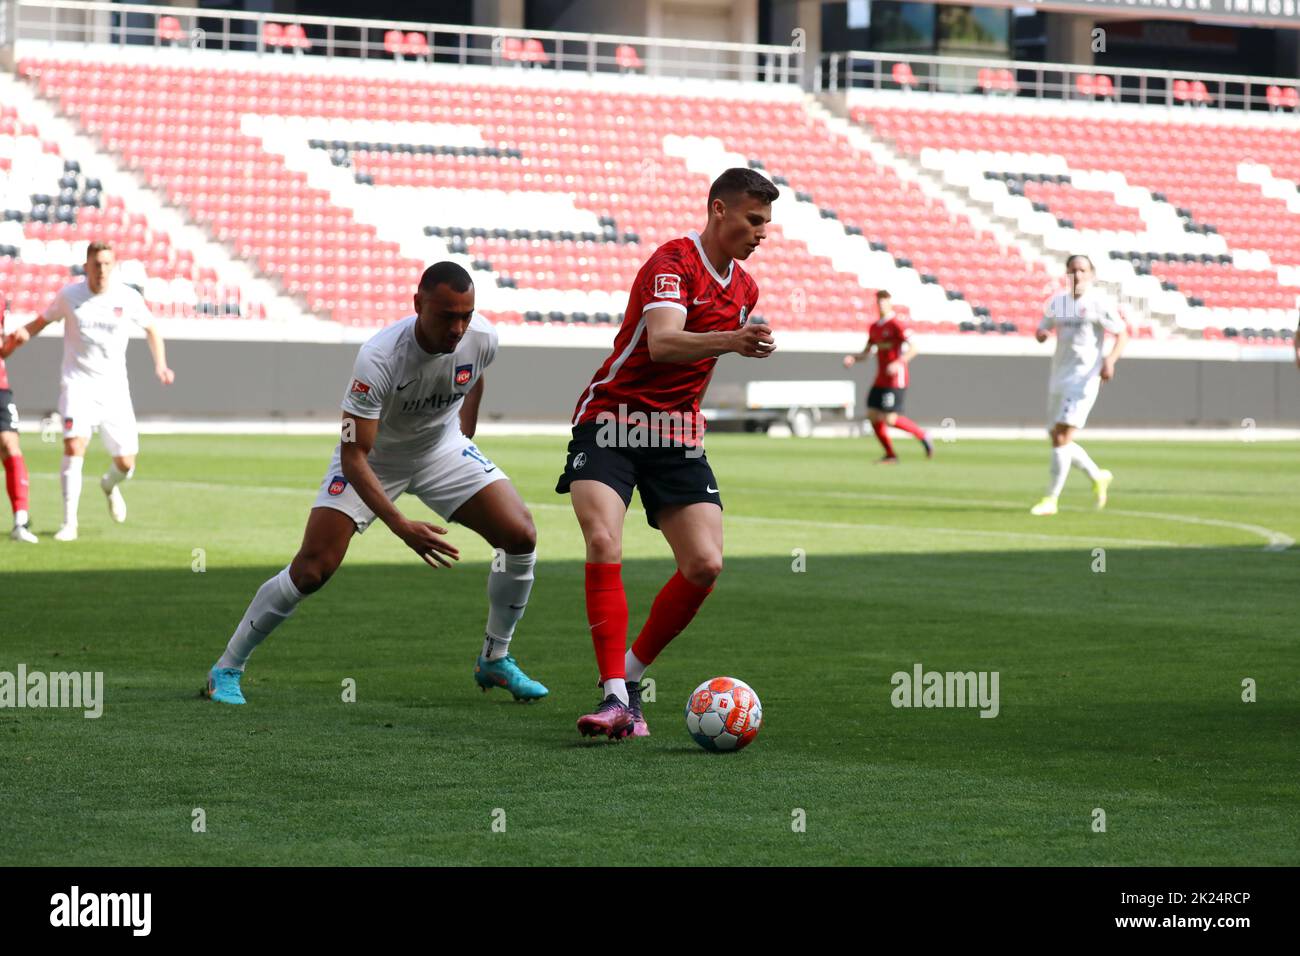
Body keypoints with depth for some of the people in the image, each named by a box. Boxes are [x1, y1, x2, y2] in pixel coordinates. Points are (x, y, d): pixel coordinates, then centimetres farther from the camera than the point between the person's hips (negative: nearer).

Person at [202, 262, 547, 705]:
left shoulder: (482, 338, -22)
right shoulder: (378, 358, -37)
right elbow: (354, 456, -34)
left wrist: (464, 444, 11)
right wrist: (402, 527, -42)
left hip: (443, 449, 4)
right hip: (371, 457, -4)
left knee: (521, 536, -13)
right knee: (311, 570, -15)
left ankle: (495, 660, 6)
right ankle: (226, 669, 3)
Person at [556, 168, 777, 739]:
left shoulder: (744, 289, 11)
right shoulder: (673, 262, -14)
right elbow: (661, 343, -32)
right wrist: (729, 340, -47)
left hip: (676, 436, 6)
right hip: (610, 423, -6)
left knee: (705, 565, -10)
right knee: (603, 545, -25)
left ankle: (630, 677, 8)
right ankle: (614, 697, -24)